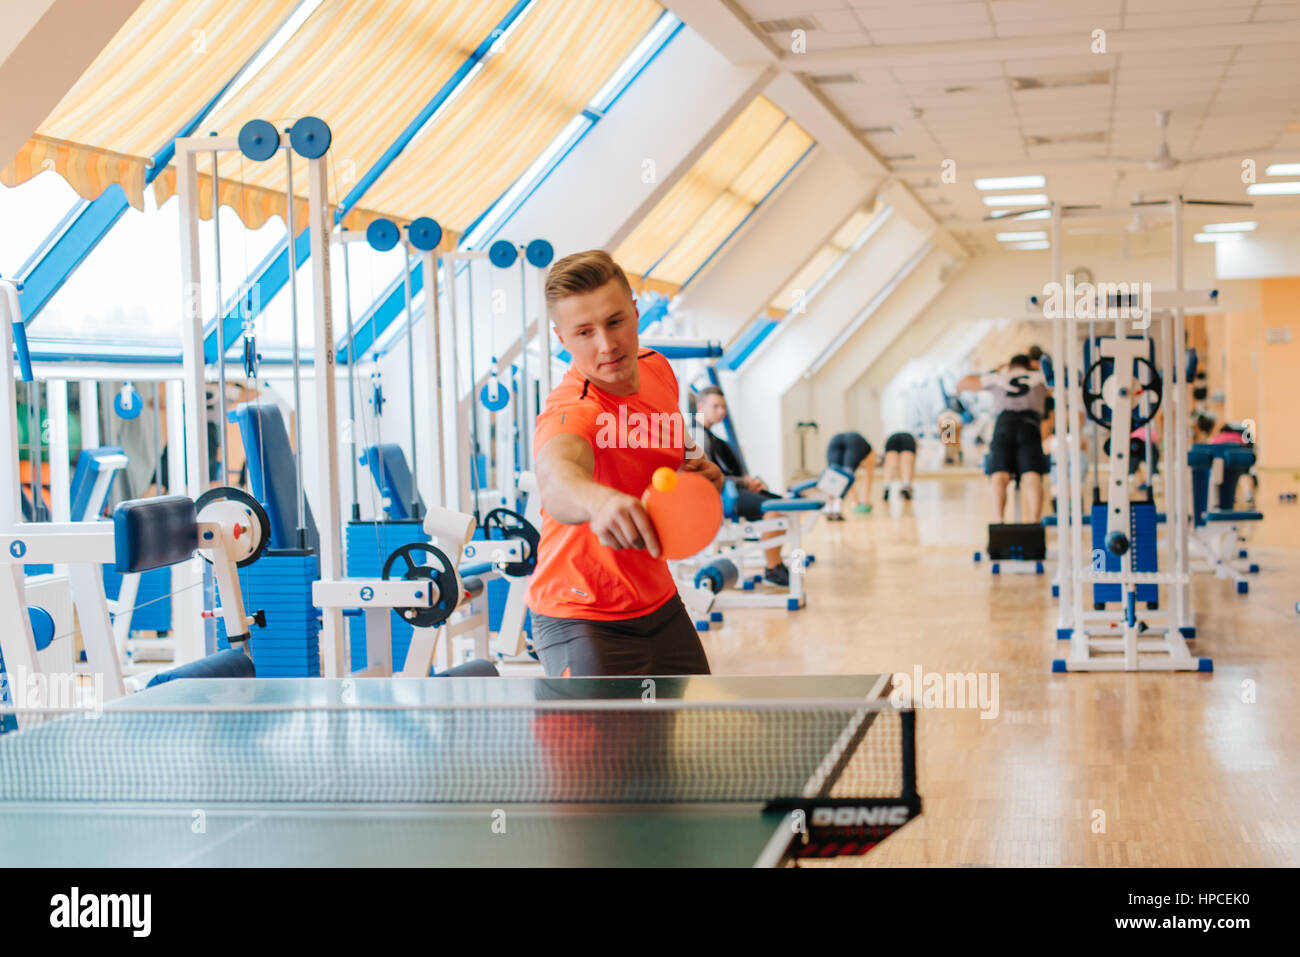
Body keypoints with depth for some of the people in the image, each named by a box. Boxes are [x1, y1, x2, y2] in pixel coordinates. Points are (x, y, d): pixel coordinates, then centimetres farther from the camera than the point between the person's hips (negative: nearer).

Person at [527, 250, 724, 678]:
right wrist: (596, 499, -74)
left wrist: (697, 471, -4)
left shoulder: (657, 369, -2)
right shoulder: (569, 412, -28)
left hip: (659, 604, 7)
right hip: (583, 621, -7)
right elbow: (556, 480, -51)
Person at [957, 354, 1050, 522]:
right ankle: (1034, 520, -41)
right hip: (1030, 426, 0)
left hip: (1004, 422, 0)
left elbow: (962, 384, 42)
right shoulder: (1039, 378, 30)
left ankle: (998, 520, -40)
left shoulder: (998, 378, 31)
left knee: (999, 477, -16)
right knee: (1032, 478, -17)